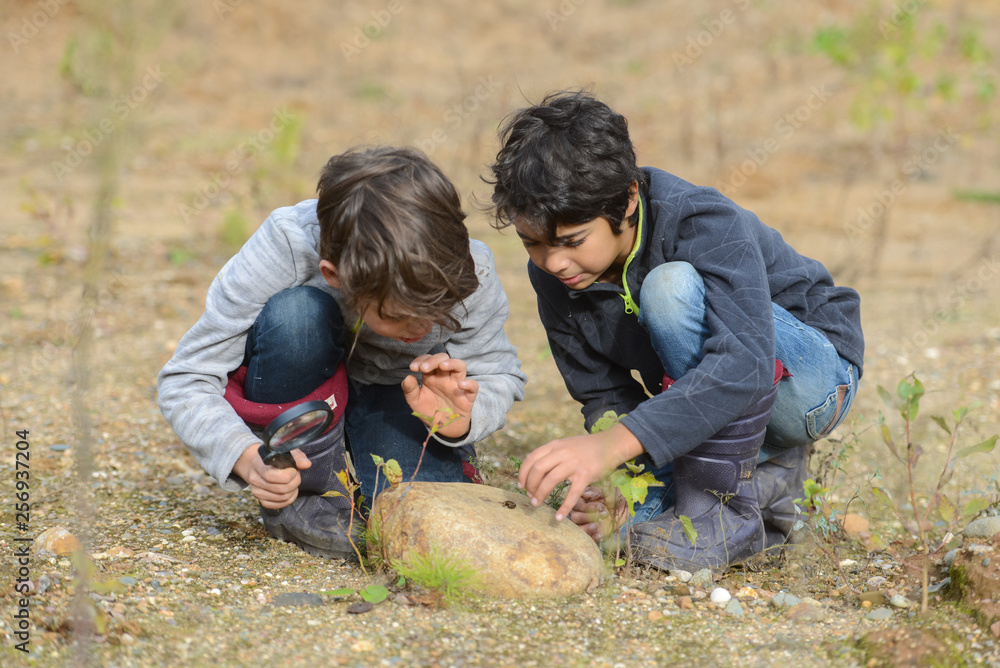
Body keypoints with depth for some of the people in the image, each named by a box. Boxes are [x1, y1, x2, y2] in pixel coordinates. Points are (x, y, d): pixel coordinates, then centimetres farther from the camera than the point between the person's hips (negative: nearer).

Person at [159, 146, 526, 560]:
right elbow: (185, 381, -29)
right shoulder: (284, 250, -36)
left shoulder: (470, 273, -29)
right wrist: (247, 458, -48)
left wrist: (459, 421, -34)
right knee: (295, 314, -37)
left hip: (399, 396, 2)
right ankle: (304, 496, -16)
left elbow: (499, 375, -10)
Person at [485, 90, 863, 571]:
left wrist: (615, 443, -52)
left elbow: (745, 365, -42)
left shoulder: (706, 224, -28)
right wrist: (610, 483, -27)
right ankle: (760, 476, 9)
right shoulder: (553, 277, -9)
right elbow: (605, 396, -4)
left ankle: (728, 507, -21)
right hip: (702, 413, 7)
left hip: (811, 379, -7)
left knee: (672, 287, -33)